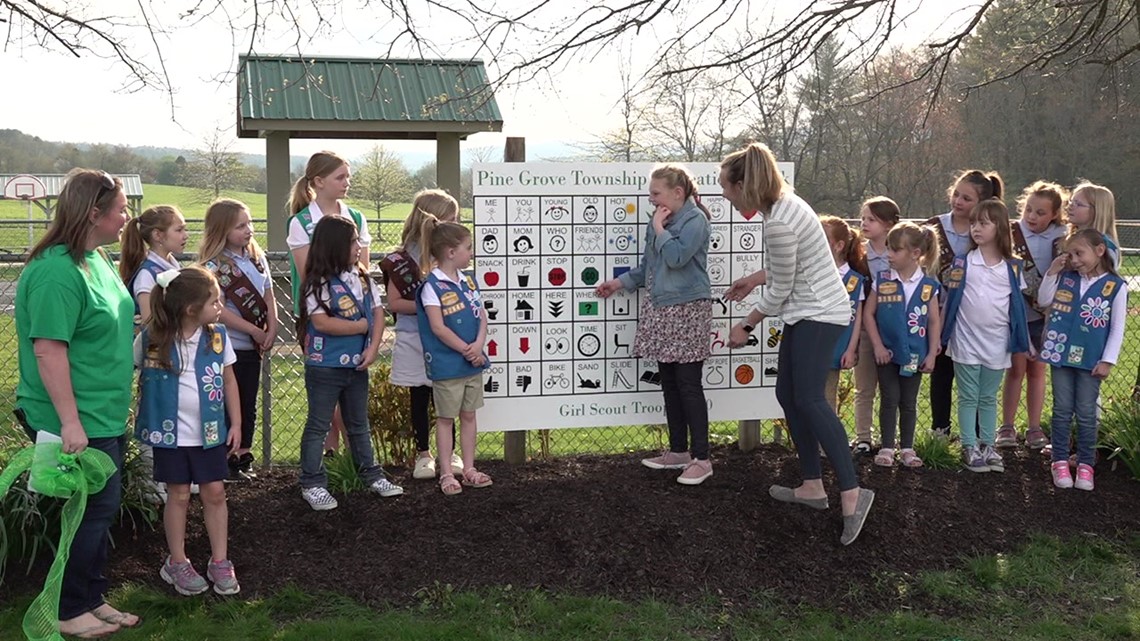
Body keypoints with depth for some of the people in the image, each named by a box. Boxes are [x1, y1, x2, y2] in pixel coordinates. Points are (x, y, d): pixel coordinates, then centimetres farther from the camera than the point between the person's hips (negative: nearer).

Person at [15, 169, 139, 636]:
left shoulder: (96, 258, 8)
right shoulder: (56, 272, -22)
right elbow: (48, 349, -25)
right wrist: (70, 422, -25)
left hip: (105, 416, 9)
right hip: (79, 422, -9)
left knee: (100, 509, 16)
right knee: (93, 510, 1)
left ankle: (93, 599, 30)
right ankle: (70, 613, 16)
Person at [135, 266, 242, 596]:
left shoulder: (217, 336, -3)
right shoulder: (152, 338, -12)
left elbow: (229, 381, 6)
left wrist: (236, 423, 5)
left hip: (210, 431, 3)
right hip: (170, 432, -2)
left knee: (214, 493, 6)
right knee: (178, 495, 7)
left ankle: (220, 562, 18)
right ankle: (177, 562, 22)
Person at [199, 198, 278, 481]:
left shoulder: (257, 257, 6)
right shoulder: (213, 266, -14)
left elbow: (269, 296, 8)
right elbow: (217, 309, -20)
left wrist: (271, 330, -5)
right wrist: (253, 330, -16)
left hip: (252, 345, 6)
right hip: (228, 345, -6)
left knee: (248, 403, 13)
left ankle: (244, 455, 25)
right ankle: (225, 460, 15)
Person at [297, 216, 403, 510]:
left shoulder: (362, 277, 5)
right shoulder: (319, 282, -14)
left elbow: (378, 312, 5)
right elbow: (321, 322, -23)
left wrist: (373, 347, -9)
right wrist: (362, 325, -13)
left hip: (357, 364, 6)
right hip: (325, 366, -6)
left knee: (359, 424, 18)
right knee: (318, 426, 4)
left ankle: (371, 474, 29)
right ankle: (312, 484, 11)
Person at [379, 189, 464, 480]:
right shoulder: (401, 260, -8)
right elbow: (394, 303, -9)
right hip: (415, 341, -2)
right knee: (419, 399, 10)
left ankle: (449, 453, 22)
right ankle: (423, 454, 23)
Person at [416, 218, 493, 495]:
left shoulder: (468, 281, 7)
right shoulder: (432, 286, -13)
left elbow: (482, 317, 6)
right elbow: (438, 328, -17)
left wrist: (478, 346, -11)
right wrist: (467, 351, -15)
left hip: (473, 362, 7)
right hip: (447, 365, -7)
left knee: (469, 415, 13)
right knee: (446, 418, 4)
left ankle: (469, 469, 23)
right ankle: (446, 474, 12)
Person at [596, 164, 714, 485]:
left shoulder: (695, 220, -10)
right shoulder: (660, 221, 13)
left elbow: (676, 257, -23)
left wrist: (659, 228, -12)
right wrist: (619, 282, 16)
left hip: (687, 310, -8)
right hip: (659, 310, 8)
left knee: (688, 385, -6)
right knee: (669, 384, 12)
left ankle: (701, 459, 1)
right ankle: (678, 451, 22)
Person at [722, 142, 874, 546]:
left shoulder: (778, 224, -25)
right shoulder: (782, 202, 4)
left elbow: (780, 291, -16)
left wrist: (746, 326, -3)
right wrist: (753, 280, 21)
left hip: (819, 314, -10)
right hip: (807, 311, 10)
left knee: (808, 399, -17)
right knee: (787, 394, 10)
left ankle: (852, 493, -16)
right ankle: (812, 486, 16)